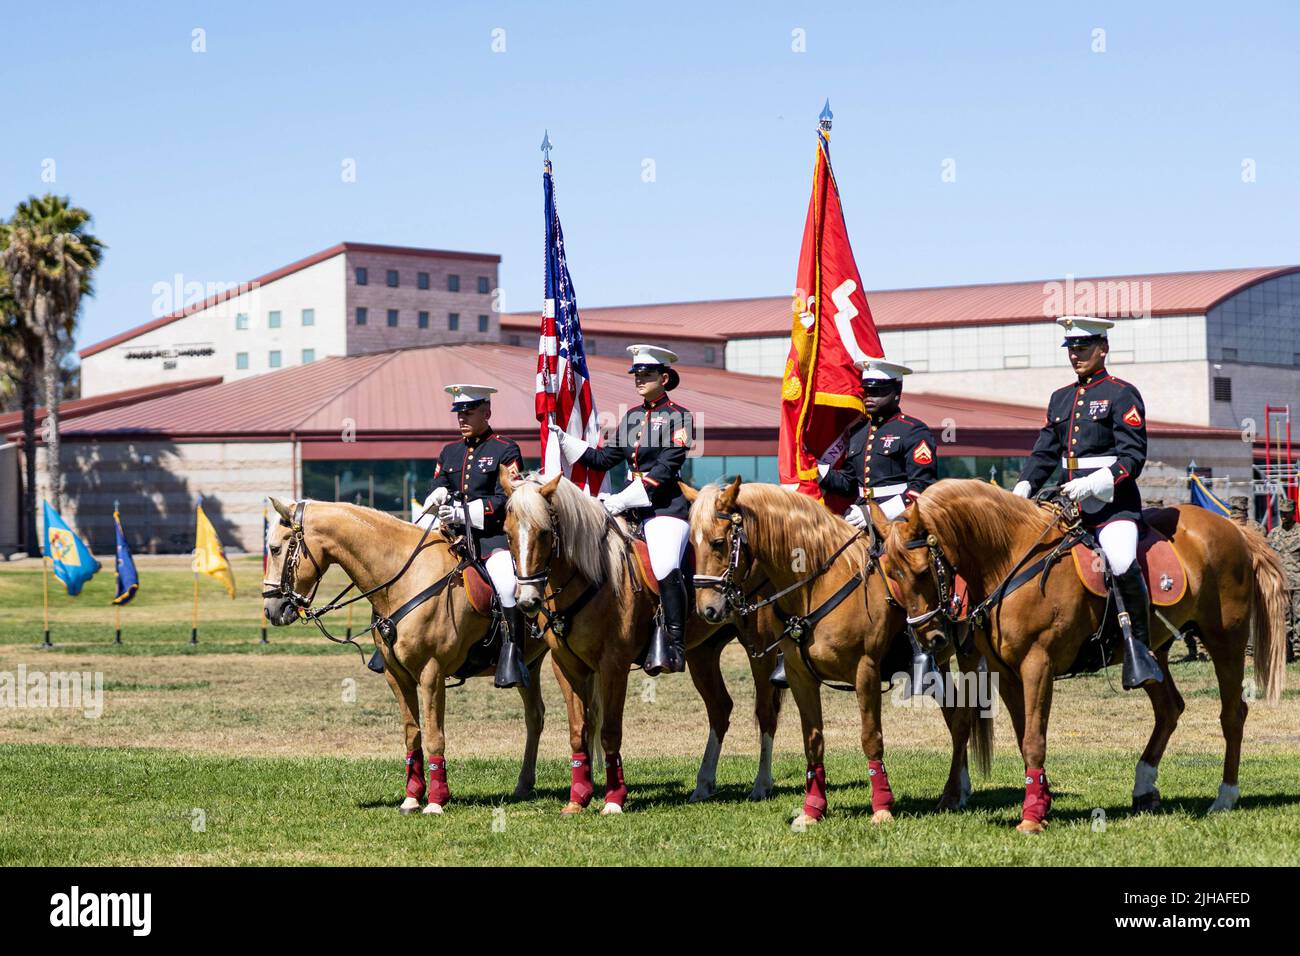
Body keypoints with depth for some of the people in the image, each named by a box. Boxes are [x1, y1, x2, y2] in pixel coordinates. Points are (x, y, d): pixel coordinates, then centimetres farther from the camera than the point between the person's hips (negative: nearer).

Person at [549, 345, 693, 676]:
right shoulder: (632, 416, 17)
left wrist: (625, 499, -19)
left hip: (666, 506, -8)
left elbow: (665, 470, -13)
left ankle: (674, 646, -22)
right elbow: (604, 459, 19)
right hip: (631, 508, 8)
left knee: (665, 569, -26)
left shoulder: (678, 417, -4)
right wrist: (563, 440, 11)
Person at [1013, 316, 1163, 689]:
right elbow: (1044, 453, 19)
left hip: (1113, 501, -7)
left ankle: (1137, 646, -15)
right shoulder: (1060, 399, 18)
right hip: (1070, 501, 7)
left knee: (1123, 564, -30)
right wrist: (1023, 487, 1)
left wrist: (1095, 483, -22)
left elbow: (1133, 456, -10)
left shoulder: (1122, 395, -2)